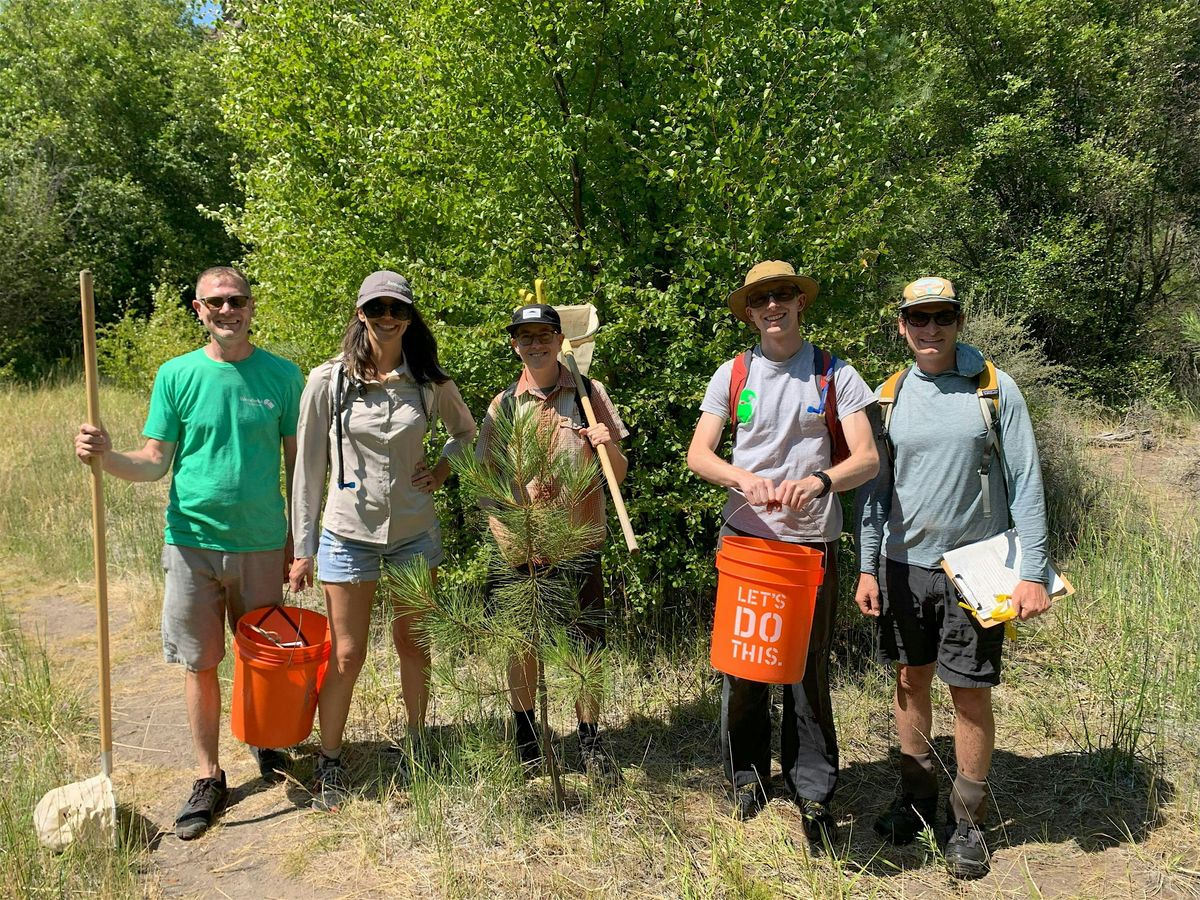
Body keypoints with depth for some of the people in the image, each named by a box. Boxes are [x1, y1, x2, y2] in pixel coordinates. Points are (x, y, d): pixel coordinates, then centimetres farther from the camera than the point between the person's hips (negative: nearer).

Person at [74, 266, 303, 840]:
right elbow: (155, 463, 0)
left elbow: (297, 462, 5)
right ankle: (209, 778, 22)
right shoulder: (176, 375, -1)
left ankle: (266, 742, 39)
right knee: (200, 663, 7)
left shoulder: (282, 375, 0)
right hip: (193, 541, 0)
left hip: (262, 542, 0)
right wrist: (107, 458, -20)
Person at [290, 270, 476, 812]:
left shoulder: (429, 382, -1)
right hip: (348, 533, -2)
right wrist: (303, 549, -2)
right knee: (346, 655, 4)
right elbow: (309, 468, -3)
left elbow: (466, 431, 18)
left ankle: (416, 744, 34)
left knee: (413, 645, 14)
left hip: (415, 533, 2)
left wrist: (442, 468, -1)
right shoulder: (328, 381, -7)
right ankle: (329, 764, 23)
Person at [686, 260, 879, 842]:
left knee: (807, 666, 5)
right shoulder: (732, 375, 4)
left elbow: (867, 459, -7)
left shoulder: (835, 375, 1)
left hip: (811, 539, -1)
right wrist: (743, 478, -22)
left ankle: (813, 793, 20)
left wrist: (817, 481, -27)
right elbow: (698, 455, -1)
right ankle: (747, 776, 27)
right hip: (744, 535, 1)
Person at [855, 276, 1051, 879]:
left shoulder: (995, 389, -4)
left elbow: (1025, 485, -5)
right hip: (903, 564, 3)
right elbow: (873, 486, 9)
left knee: (971, 692, 3)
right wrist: (867, 568, 4)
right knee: (911, 681, 13)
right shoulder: (890, 395, 5)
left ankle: (967, 820, 20)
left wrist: (1032, 572, -10)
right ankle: (916, 795, 31)